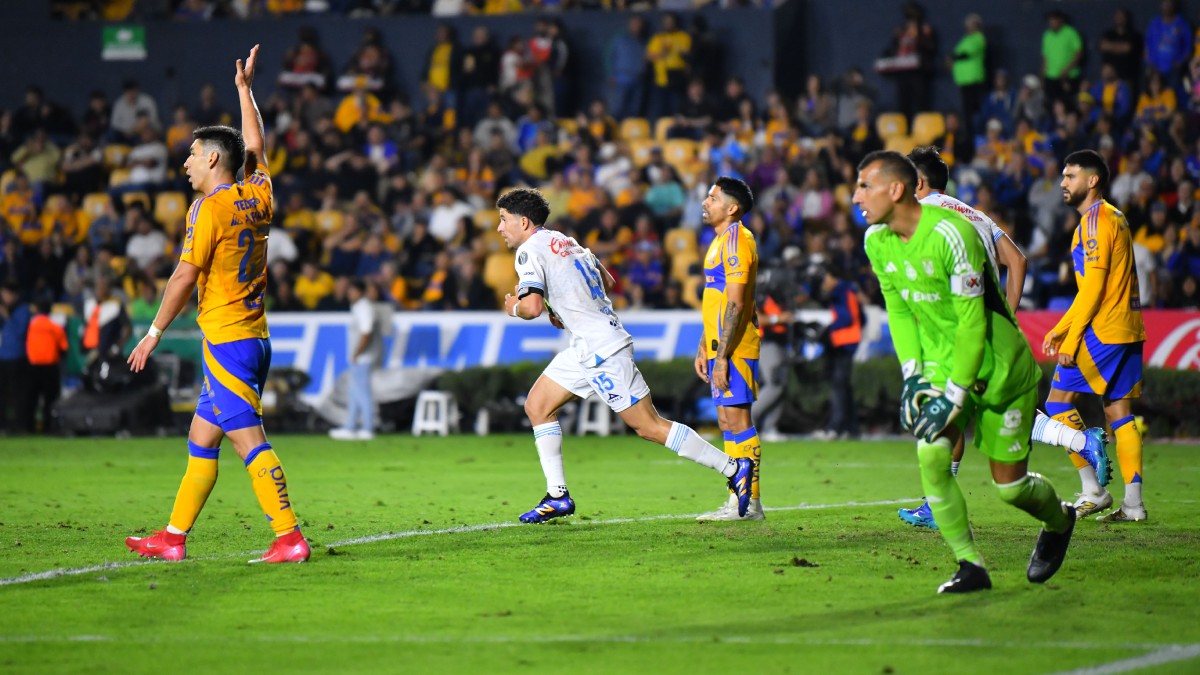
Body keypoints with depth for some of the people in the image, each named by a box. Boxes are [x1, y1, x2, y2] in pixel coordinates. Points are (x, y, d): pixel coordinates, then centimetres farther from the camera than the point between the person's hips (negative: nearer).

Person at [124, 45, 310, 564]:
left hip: (227, 340, -9)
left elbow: (185, 277, -12)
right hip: (253, 336, 9)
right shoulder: (258, 197, 9)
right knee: (200, 439, 13)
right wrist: (244, 89, 37)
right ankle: (173, 538, 16)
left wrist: (154, 332, -5)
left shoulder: (209, 208, -11)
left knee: (249, 440, -11)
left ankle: (290, 537, -16)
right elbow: (254, 148, 28)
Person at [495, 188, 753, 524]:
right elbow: (607, 281, 25)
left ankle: (733, 467, -4)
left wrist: (514, 307, -3)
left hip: (601, 351, -10)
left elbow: (532, 307, -25)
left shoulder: (530, 250, -13)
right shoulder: (563, 241, 15)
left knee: (648, 426, -7)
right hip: (586, 348, 10)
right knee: (537, 406, 11)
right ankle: (557, 496, 11)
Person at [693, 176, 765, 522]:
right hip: (720, 346, 10)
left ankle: (750, 503, -8)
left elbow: (735, 304, -19)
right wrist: (704, 348, 22)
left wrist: (723, 355, -22)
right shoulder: (720, 241, 19)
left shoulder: (736, 240, -13)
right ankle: (739, 500, 13)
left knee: (736, 419, -9)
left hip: (734, 349, -10)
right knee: (727, 421, 10)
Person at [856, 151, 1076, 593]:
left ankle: (1059, 520, 36)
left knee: (1010, 485, 2)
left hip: (998, 368, -5)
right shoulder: (877, 241, -4)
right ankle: (970, 566, -8)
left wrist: (955, 395, -24)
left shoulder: (951, 234, -27)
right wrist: (913, 374, -6)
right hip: (942, 362, 5)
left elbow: (973, 323, -24)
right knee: (931, 455, -19)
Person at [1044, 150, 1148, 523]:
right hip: (1128, 330, 9)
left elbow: (1094, 285, -18)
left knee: (1058, 402, -3)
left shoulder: (1096, 219, -11)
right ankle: (1133, 502, 3)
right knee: (1118, 411, 8)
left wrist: (1071, 338, -17)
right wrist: (1060, 329, 23)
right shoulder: (1115, 218, 19)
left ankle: (1093, 492, -4)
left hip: (1102, 332, -9)